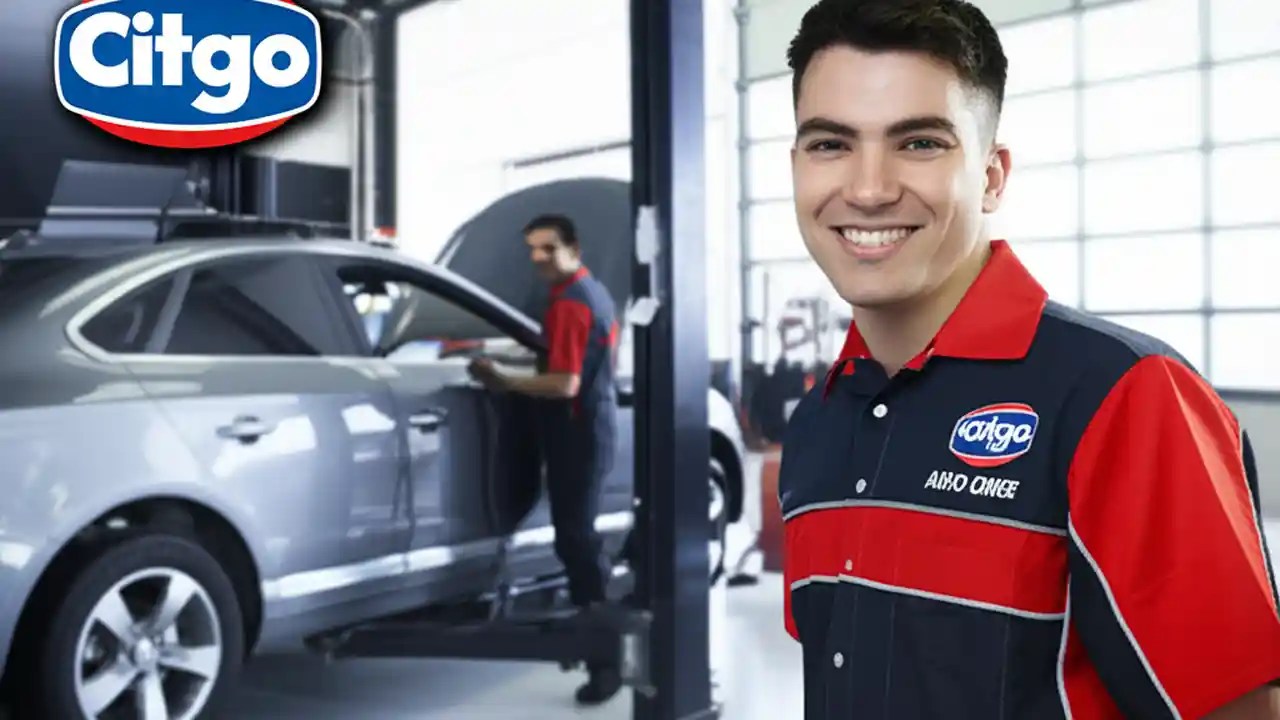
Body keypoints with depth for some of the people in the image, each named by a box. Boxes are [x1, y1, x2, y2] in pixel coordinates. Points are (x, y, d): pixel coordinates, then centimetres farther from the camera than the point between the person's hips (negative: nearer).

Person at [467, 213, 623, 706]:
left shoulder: (568, 303, -20)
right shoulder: (594, 290, 13)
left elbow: (565, 385, -26)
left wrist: (505, 383, -25)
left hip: (577, 432, -10)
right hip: (596, 423, 10)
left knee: (575, 539, -8)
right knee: (581, 533, 20)